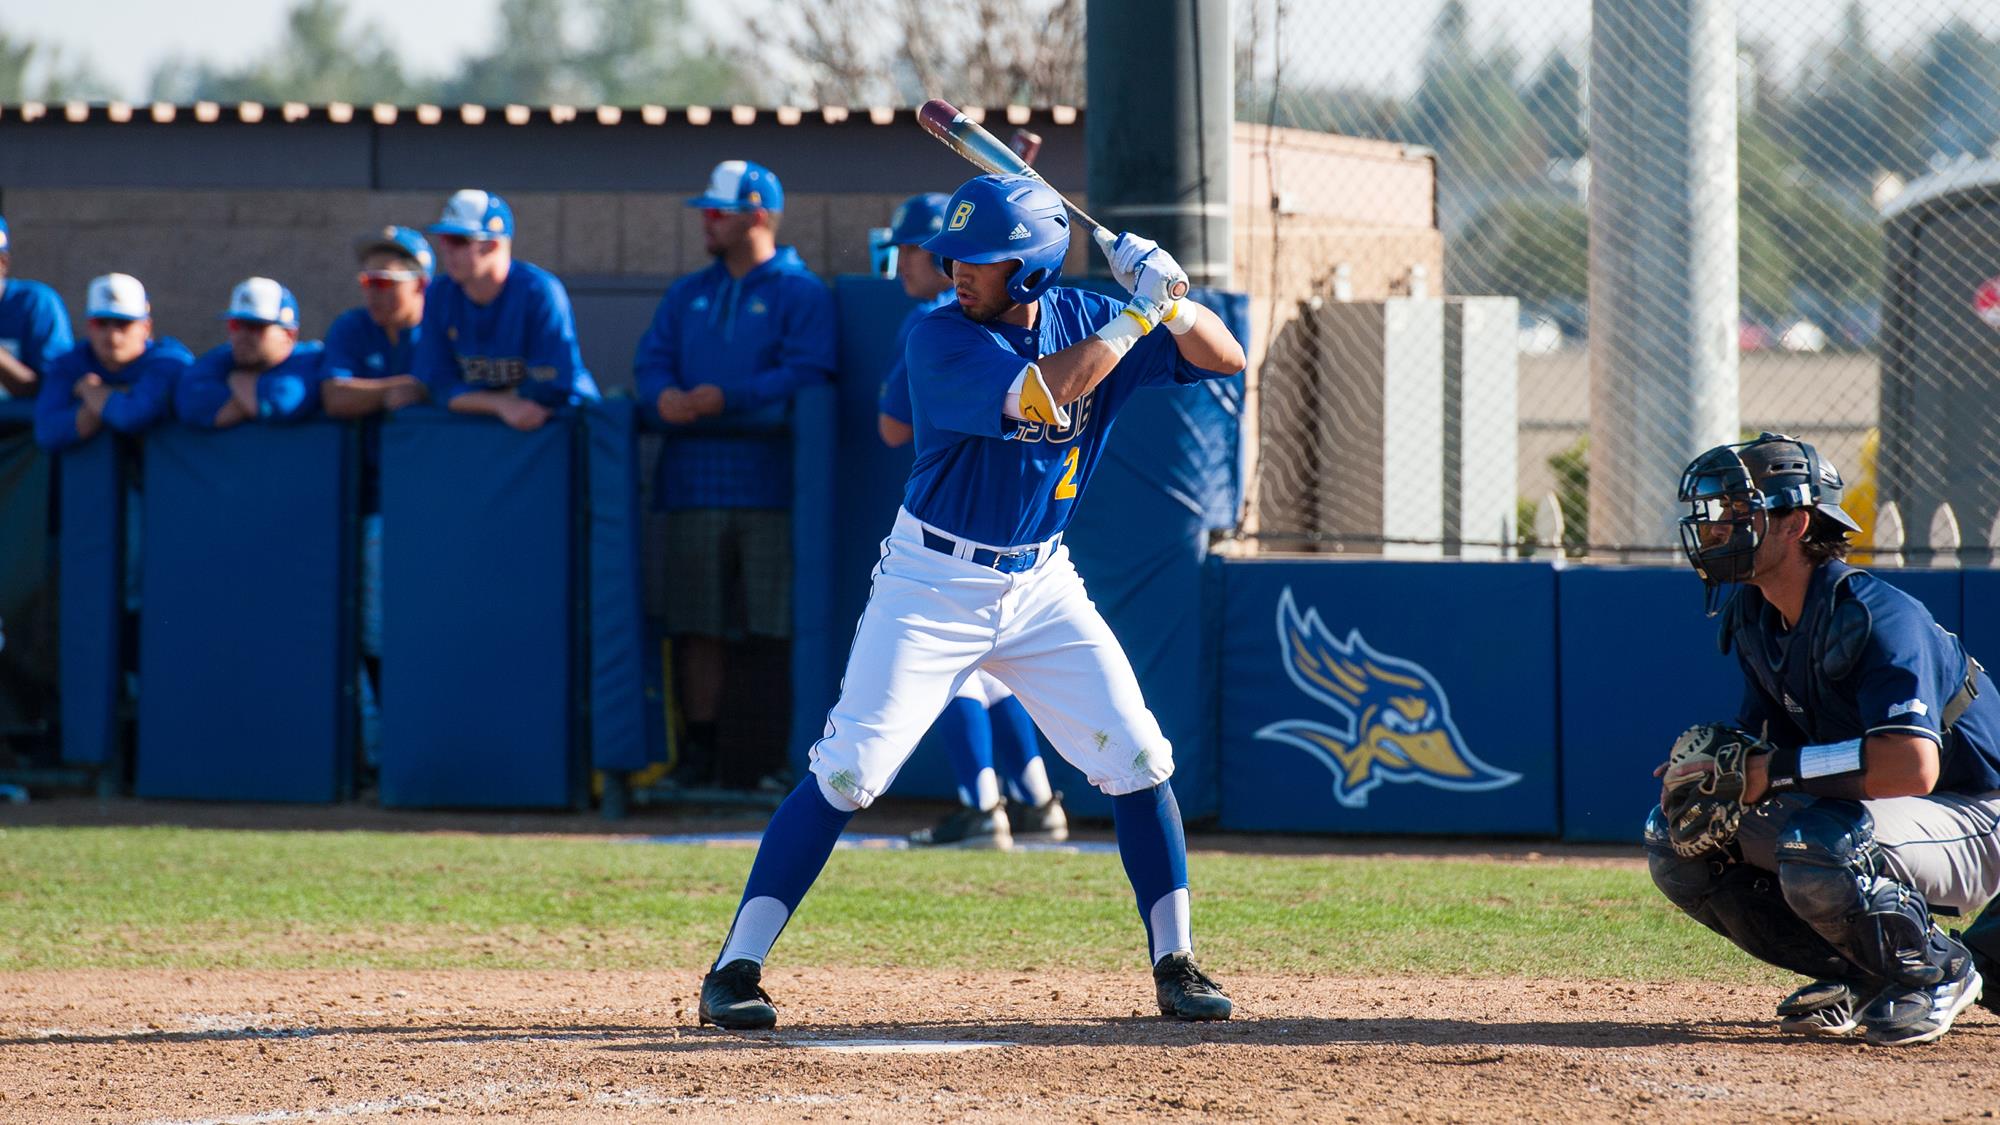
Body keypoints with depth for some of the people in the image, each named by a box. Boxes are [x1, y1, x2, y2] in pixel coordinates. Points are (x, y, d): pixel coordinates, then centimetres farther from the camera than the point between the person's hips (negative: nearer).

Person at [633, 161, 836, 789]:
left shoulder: (801, 294, 1)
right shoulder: (687, 296, 21)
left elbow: (805, 375, -11)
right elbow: (651, 361, 14)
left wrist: (727, 399, -19)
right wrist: (663, 395, -10)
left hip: (769, 480, -5)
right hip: (695, 479, 5)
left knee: (774, 624, -5)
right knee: (698, 625, 4)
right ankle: (699, 752, 7)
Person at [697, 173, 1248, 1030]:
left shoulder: (1082, 319, -1)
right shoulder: (941, 340, -16)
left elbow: (1224, 359, -1)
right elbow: (1039, 393, -32)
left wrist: (1170, 299, -20)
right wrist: (1138, 317, -27)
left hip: (1041, 585, 4)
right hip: (933, 583, -4)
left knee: (1137, 760, -2)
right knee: (846, 773, -10)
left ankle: (1175, 965, 10)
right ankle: (736, 968, -7)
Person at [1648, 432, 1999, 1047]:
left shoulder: (1877, 615, -26)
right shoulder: (1753, 616, 2)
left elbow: (1912, 765, -39)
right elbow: (1757, 740, 7)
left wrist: (1766, 771, -35)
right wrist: (1712, 767, -18)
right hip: (1848, 810, 9)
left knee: (1815, 850, -38)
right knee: (1677, 837, -3)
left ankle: (1935, 970, -9)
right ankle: (1857, 976, 5)